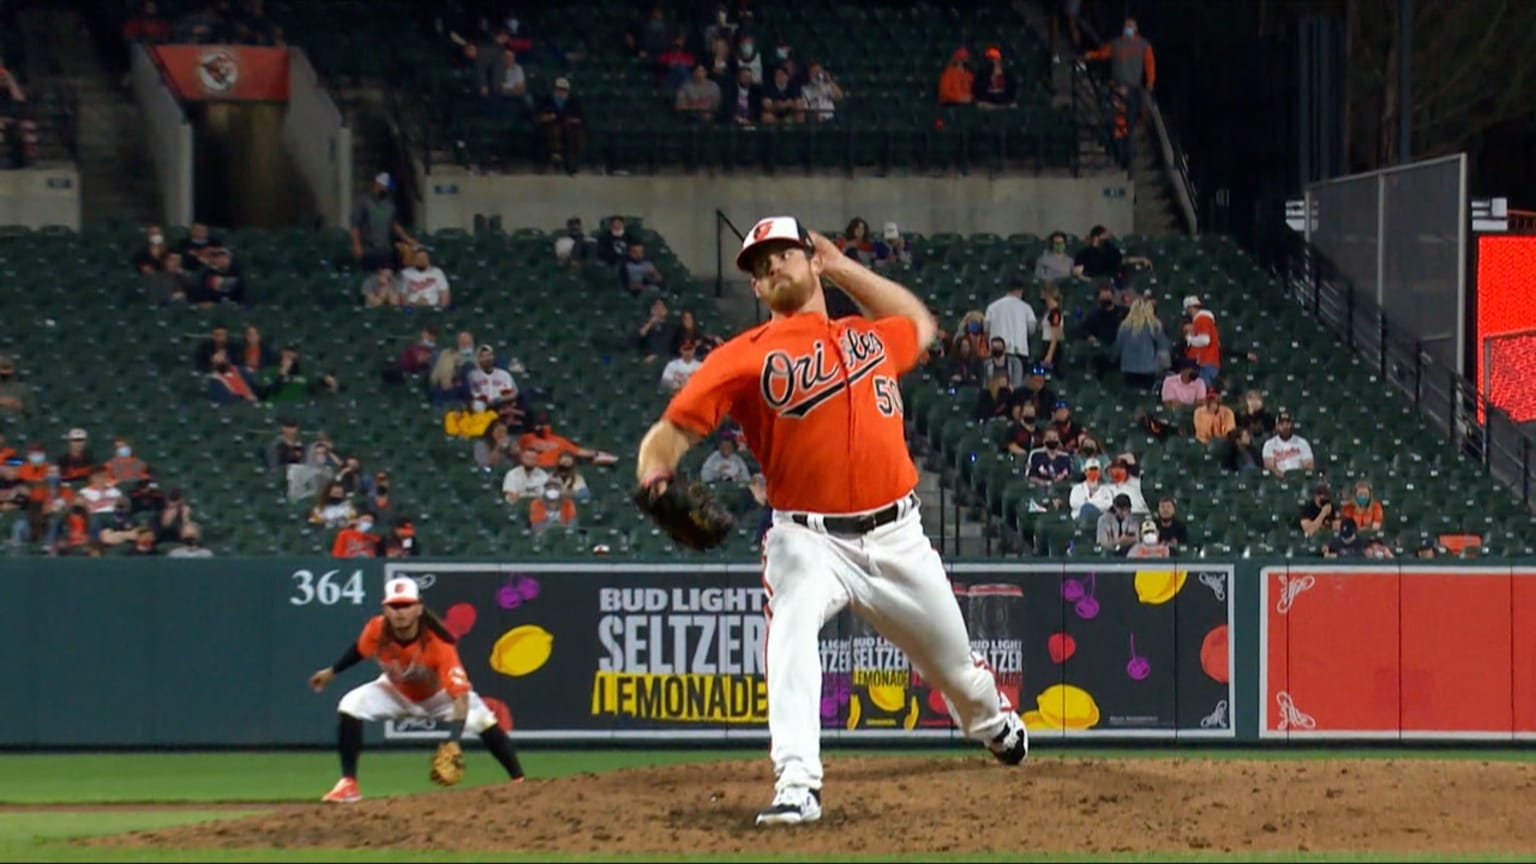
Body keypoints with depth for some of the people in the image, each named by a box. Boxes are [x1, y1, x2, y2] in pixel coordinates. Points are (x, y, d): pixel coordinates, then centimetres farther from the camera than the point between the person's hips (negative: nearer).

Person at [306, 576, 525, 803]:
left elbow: (460, 695, -45)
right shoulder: (376, 630, -30)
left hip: (438, 694, -2)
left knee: (482, 720, -21)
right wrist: (331, 672, 5)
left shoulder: (438, 643, -40)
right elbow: (360, 649, -2)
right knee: (350, 707, -21)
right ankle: (348, 784, -12)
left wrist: (453, 742, -56)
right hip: (396, 692, 2)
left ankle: (519, 782, -4)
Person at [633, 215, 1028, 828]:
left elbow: (919, 325, 34)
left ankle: (994, 724, 51)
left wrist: (843, 268, 24)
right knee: (791, 638, -32)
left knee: (953, 663, 18)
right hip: (808, 541, -3)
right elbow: (674, 427, -9)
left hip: (896, 539, 3)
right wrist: (653, 472, -33)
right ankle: (796, 788, -37)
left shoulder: (872, 337, 10)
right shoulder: (746, 357, -3)